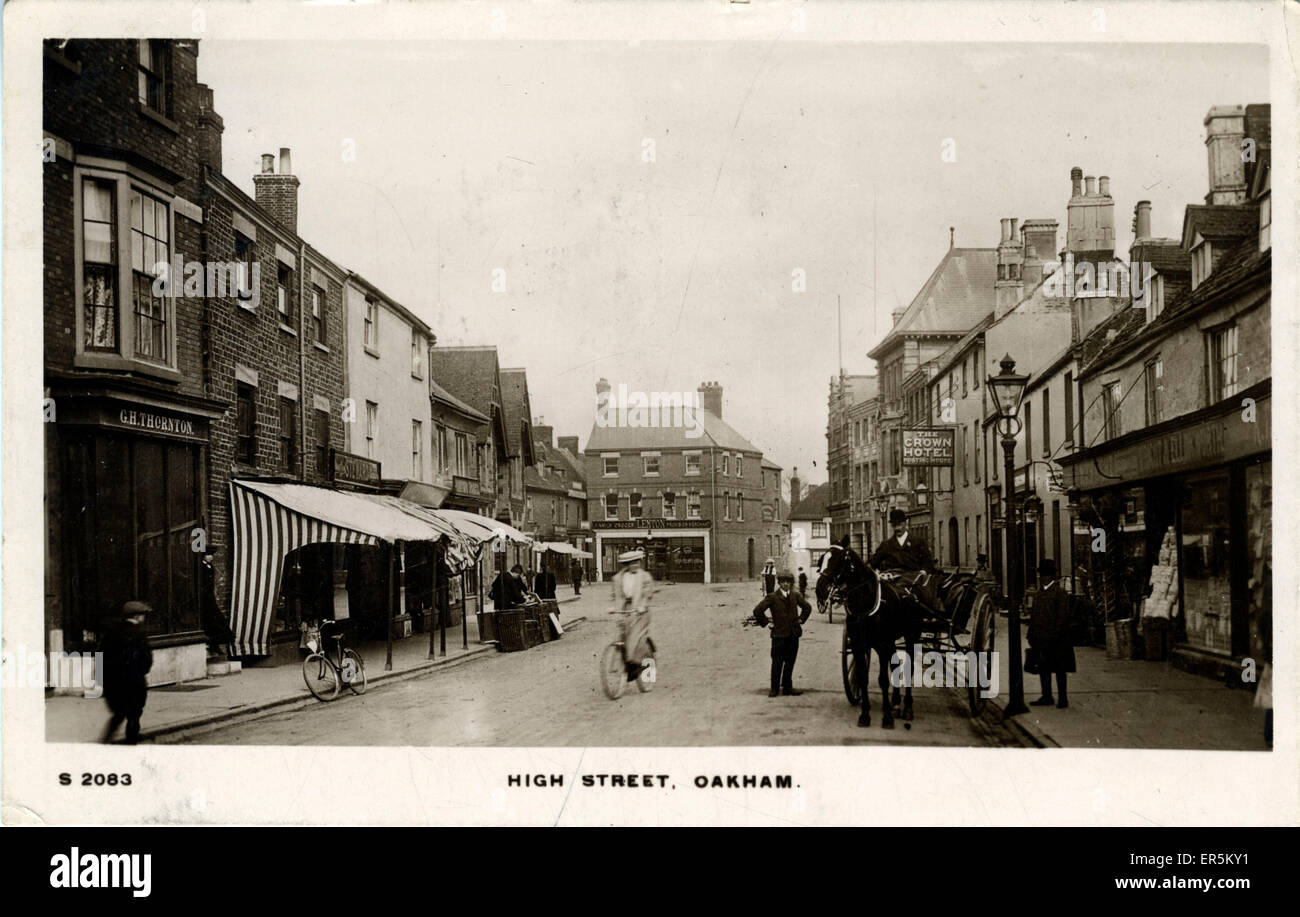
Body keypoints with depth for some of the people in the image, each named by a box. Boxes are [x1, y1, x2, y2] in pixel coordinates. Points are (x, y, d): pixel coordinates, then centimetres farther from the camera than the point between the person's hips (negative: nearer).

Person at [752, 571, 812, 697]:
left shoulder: (796, 596, 8)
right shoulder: (772, 597, -6)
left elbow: (807, 607, 24)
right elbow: (757, 610, -5)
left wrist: (801, 619, 13)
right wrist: (766, 622, -4)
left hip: (793, 634, 4)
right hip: (779, 634, -4)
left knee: (790, 663, 8)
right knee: (777, 663, 0)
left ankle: (787, 687, 16)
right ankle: (774, 689, 7)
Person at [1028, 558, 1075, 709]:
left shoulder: (1060, 593, -9)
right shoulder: (1039, 593, 14)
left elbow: (1062, 617, -14)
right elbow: (1033, 615, 17)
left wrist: (1055, 637, -18)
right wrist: (1031, 635, 11)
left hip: (1056, 640, -7)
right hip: (1041, 640, 7)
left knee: (1059, 670, 2)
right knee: (1043, 668, 11)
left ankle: (1062, 698, 9)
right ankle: (1046, 697, 20)